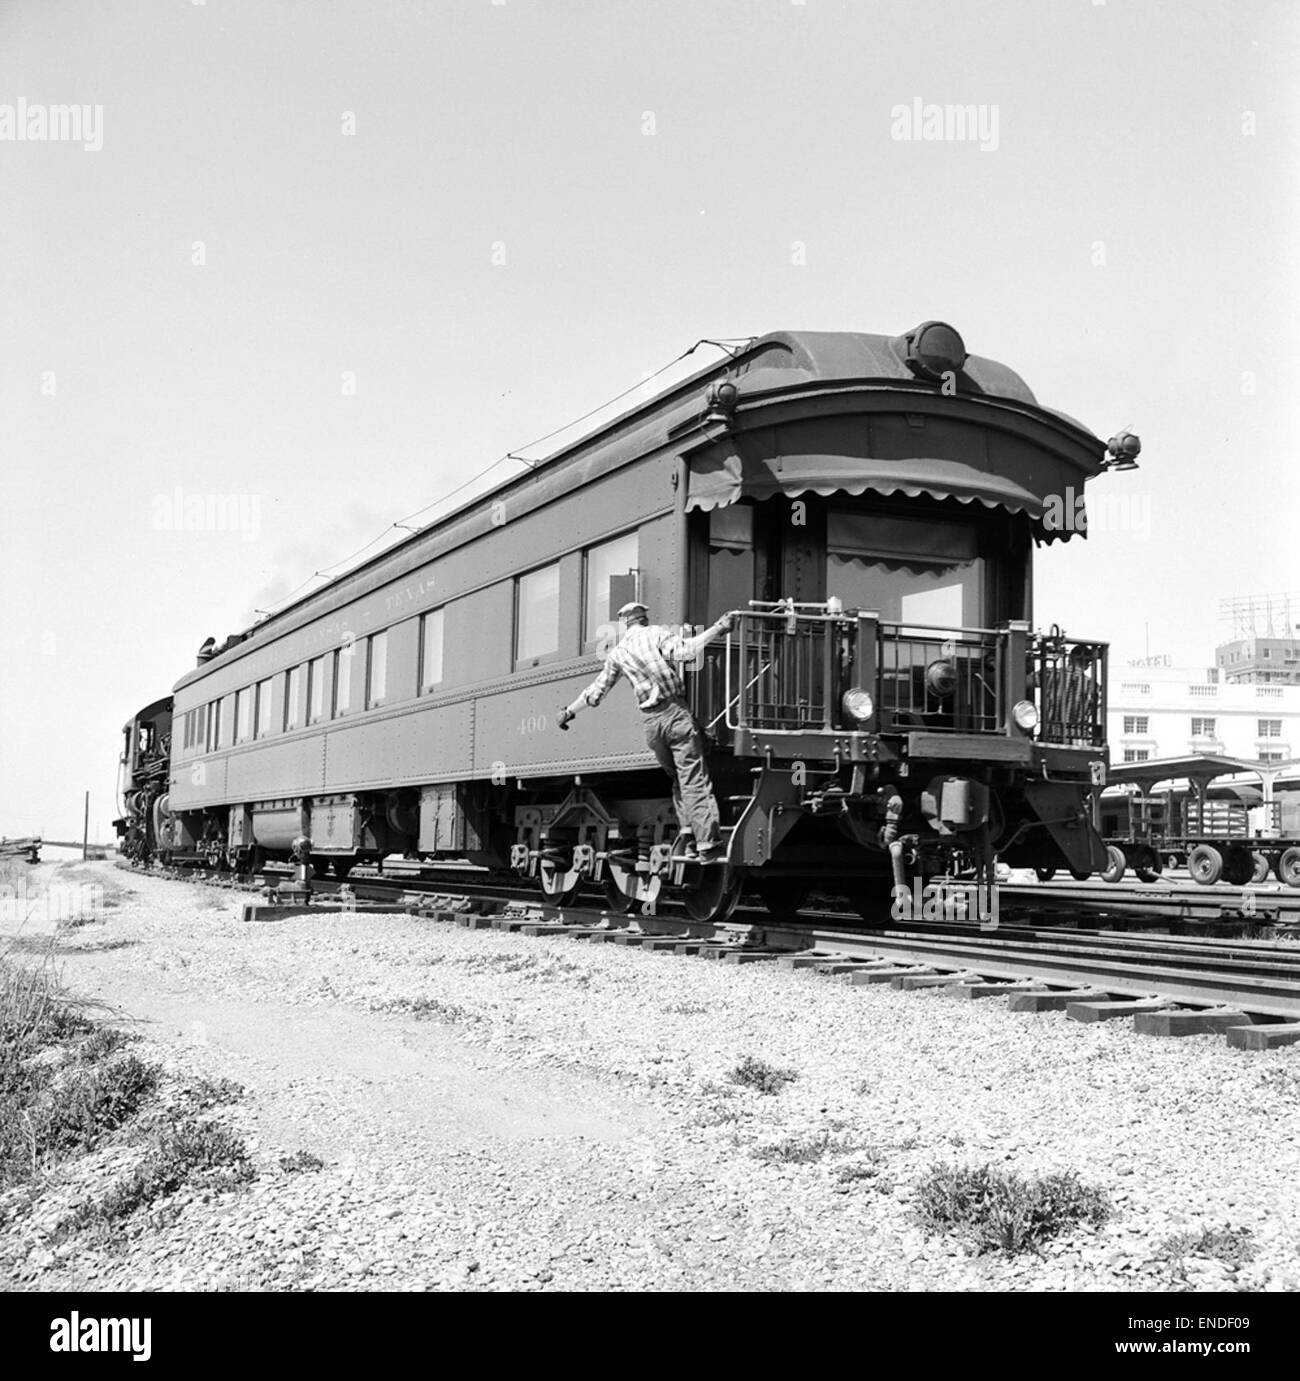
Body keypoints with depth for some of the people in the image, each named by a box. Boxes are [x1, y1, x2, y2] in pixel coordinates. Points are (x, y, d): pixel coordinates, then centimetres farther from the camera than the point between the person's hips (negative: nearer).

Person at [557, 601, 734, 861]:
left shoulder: (618, 652, 13)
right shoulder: (656, 633, 2)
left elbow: (596, 691, 20)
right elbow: (684, 651, -18)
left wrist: (568, 712, 34)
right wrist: (716, 630, -14)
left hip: (651, 721, 4)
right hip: (676, 712, -4)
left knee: (678, 780, 21)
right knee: (694, 780, -7)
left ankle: (686, 832, 10)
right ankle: (708, 846, -13)